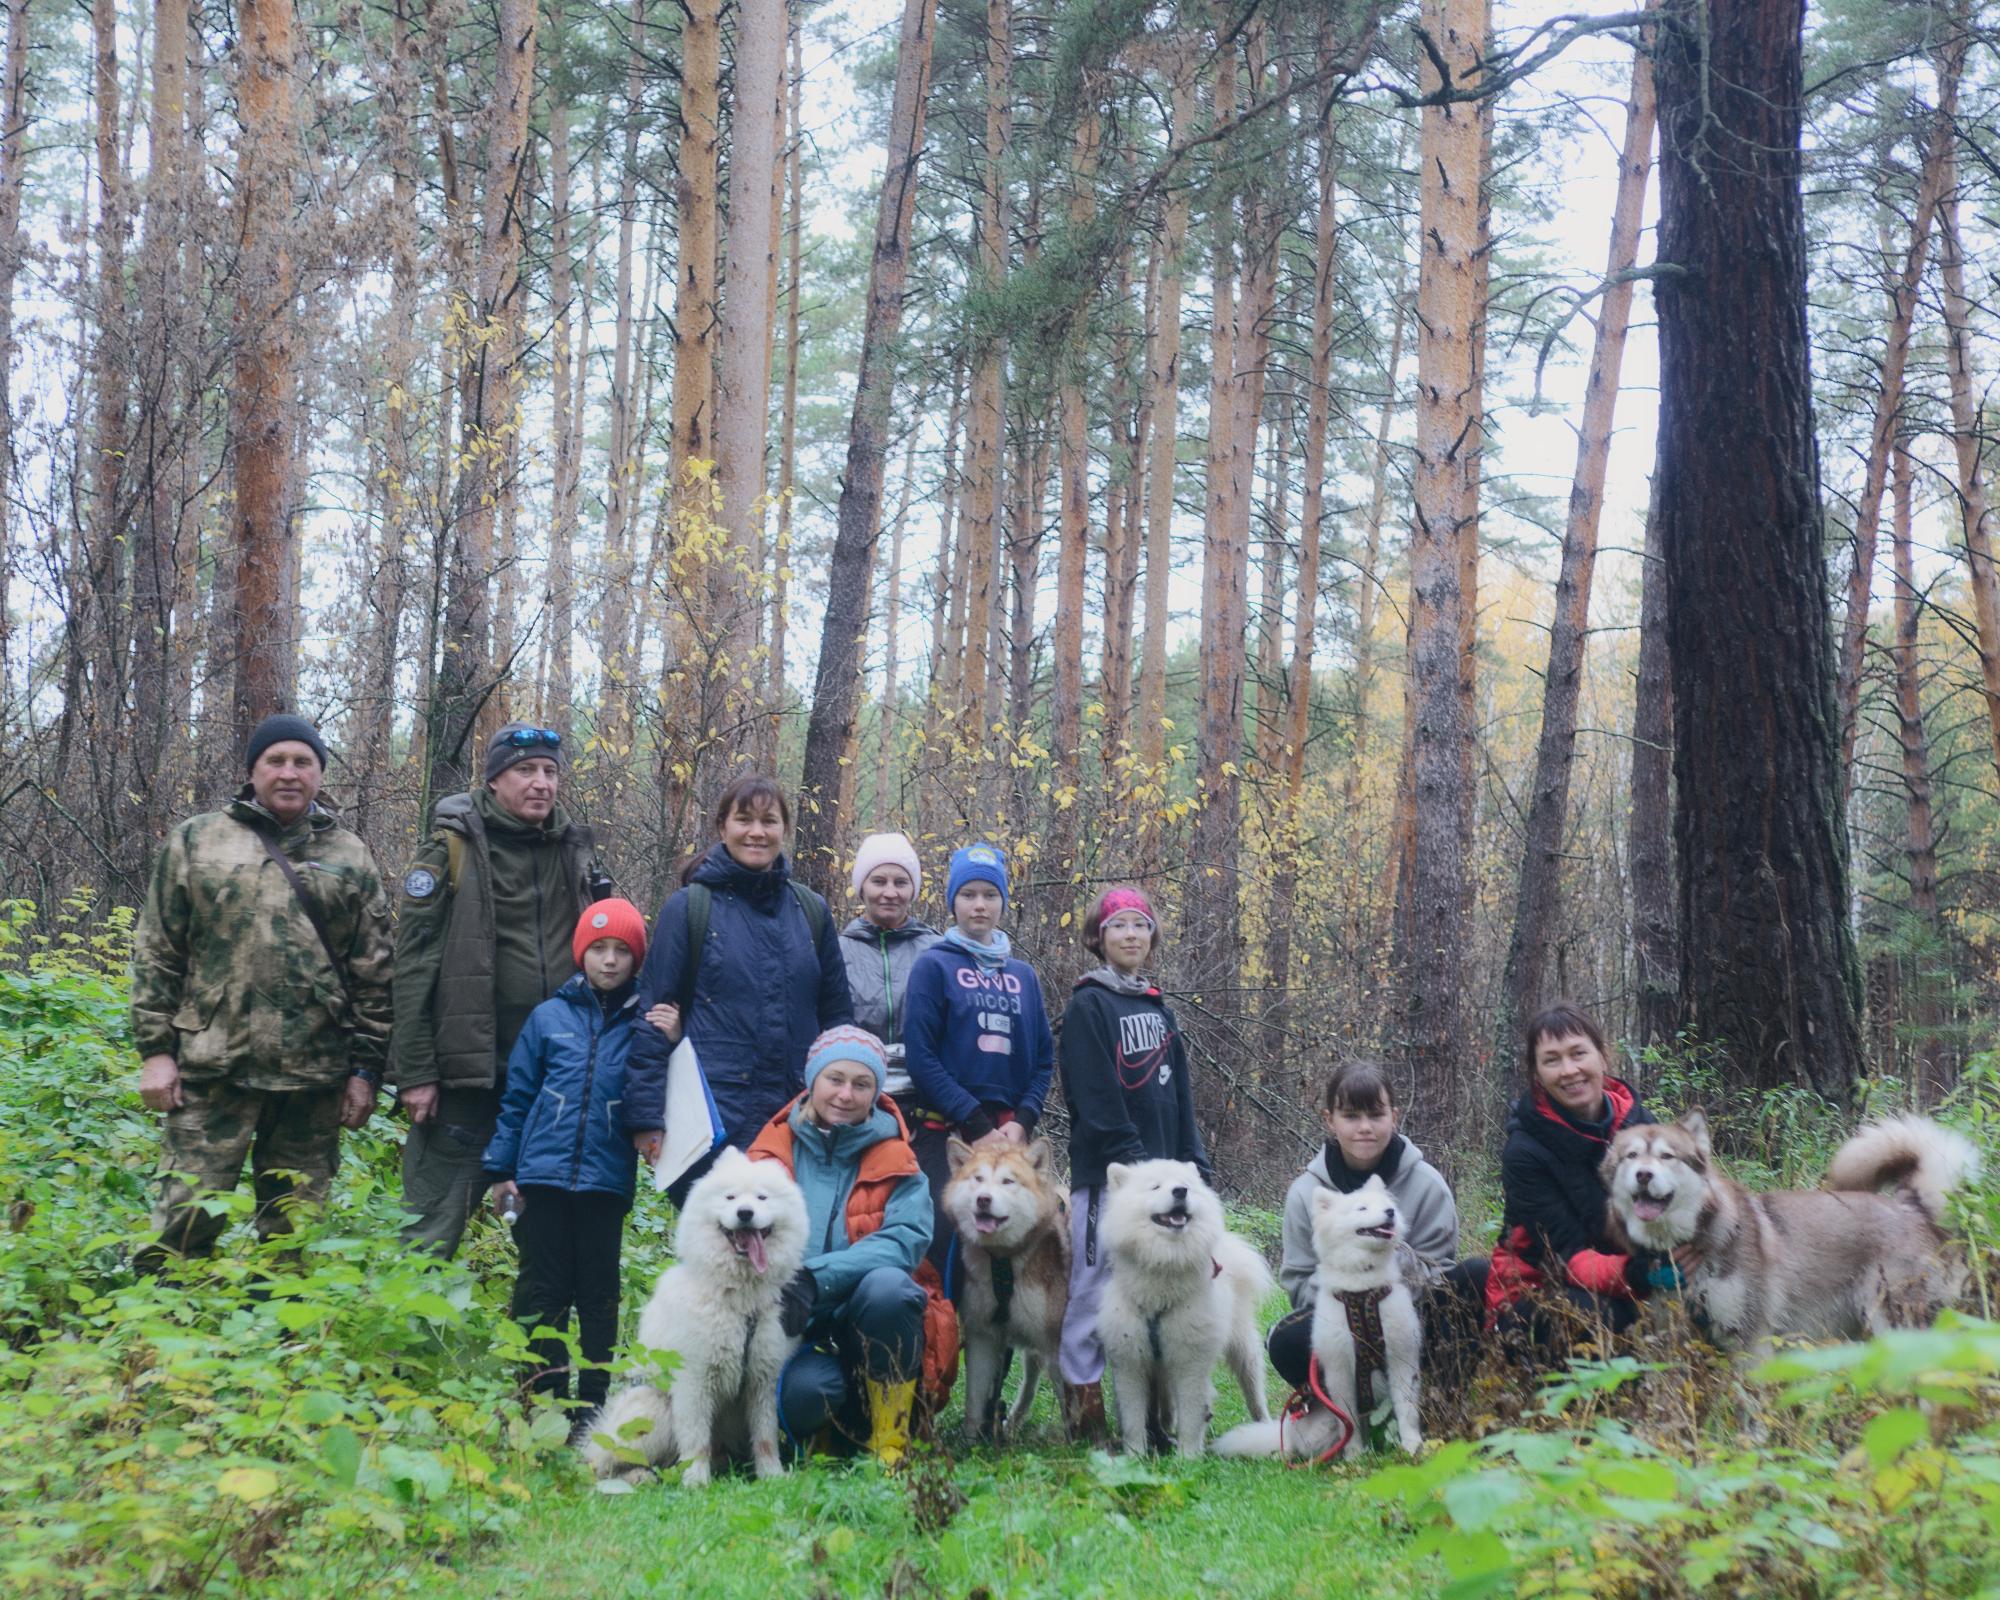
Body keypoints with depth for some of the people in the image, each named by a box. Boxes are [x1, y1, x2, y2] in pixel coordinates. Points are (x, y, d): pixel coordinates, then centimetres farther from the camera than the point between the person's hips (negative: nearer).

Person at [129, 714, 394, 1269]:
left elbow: (373, 973, 9)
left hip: (314, 1076, 2)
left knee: (293, 1231, 7)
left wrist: (366, 1068, 4)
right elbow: (157, 952, 6)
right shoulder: (197, 840, 8)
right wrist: (155, 1049, 0)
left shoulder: (351, 859, 10)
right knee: (188, 1217, -6)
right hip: (212, 1069, -1)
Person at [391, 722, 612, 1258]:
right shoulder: (454, 847, -4)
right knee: (434, 1230, 0)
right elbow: (414, 962, -7)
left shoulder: (577, 849, 10)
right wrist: (414, 1072, -11)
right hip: (468, 1071, -4)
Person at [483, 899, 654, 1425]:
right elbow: (517, 1097, 7)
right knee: (543, 1291, 6)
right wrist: (500, 1170, 5)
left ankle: (594, 1400, 14)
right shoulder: (549, 1017, 4)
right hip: (543, 1176, 1)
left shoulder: (644, 1025, 2)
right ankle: (548, 1396, 16)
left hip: (607, 1180, -1)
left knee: (599, 1293, 6)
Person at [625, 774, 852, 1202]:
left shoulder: (811, 910, 11)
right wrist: (648, 1118, -6)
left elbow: (837, 1012, 15)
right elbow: (653, 1014, -1)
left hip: (798, 1118, 3)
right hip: (712, 1119, -3)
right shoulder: (689, 907, 1)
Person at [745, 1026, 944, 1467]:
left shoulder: (895, 1161, 3)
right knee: (804, 1390, -34)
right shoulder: (772, 1152, 6)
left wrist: (816, 1276, -27)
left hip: (870, 1326, 0)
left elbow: (908, 1238, -14)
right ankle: (834, 1426, 5)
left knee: (886, 1283, -33)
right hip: (795, 1329, 0)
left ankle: (890, 1437, -14)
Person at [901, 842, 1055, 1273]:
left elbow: (1044, 1059, 13)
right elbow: (921, 1058, -6)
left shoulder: (1023, 975, 15)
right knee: (949, 1239, -13)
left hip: (1011, 1136, 4)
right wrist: (978, 1128, -11)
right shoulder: (934, 966, 2)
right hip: (946, 1134, -4)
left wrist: (1023, 1121, -4)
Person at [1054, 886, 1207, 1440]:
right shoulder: (1088, 1006, -3)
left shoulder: (1158, 1009, 18)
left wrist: (1195, 1166, 9)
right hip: (1105, 1178, -7)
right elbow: (1095, 1101, -12)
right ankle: (1084, 1414, -1)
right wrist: (1133, 1162, -15)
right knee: (1095, 1295, -6)